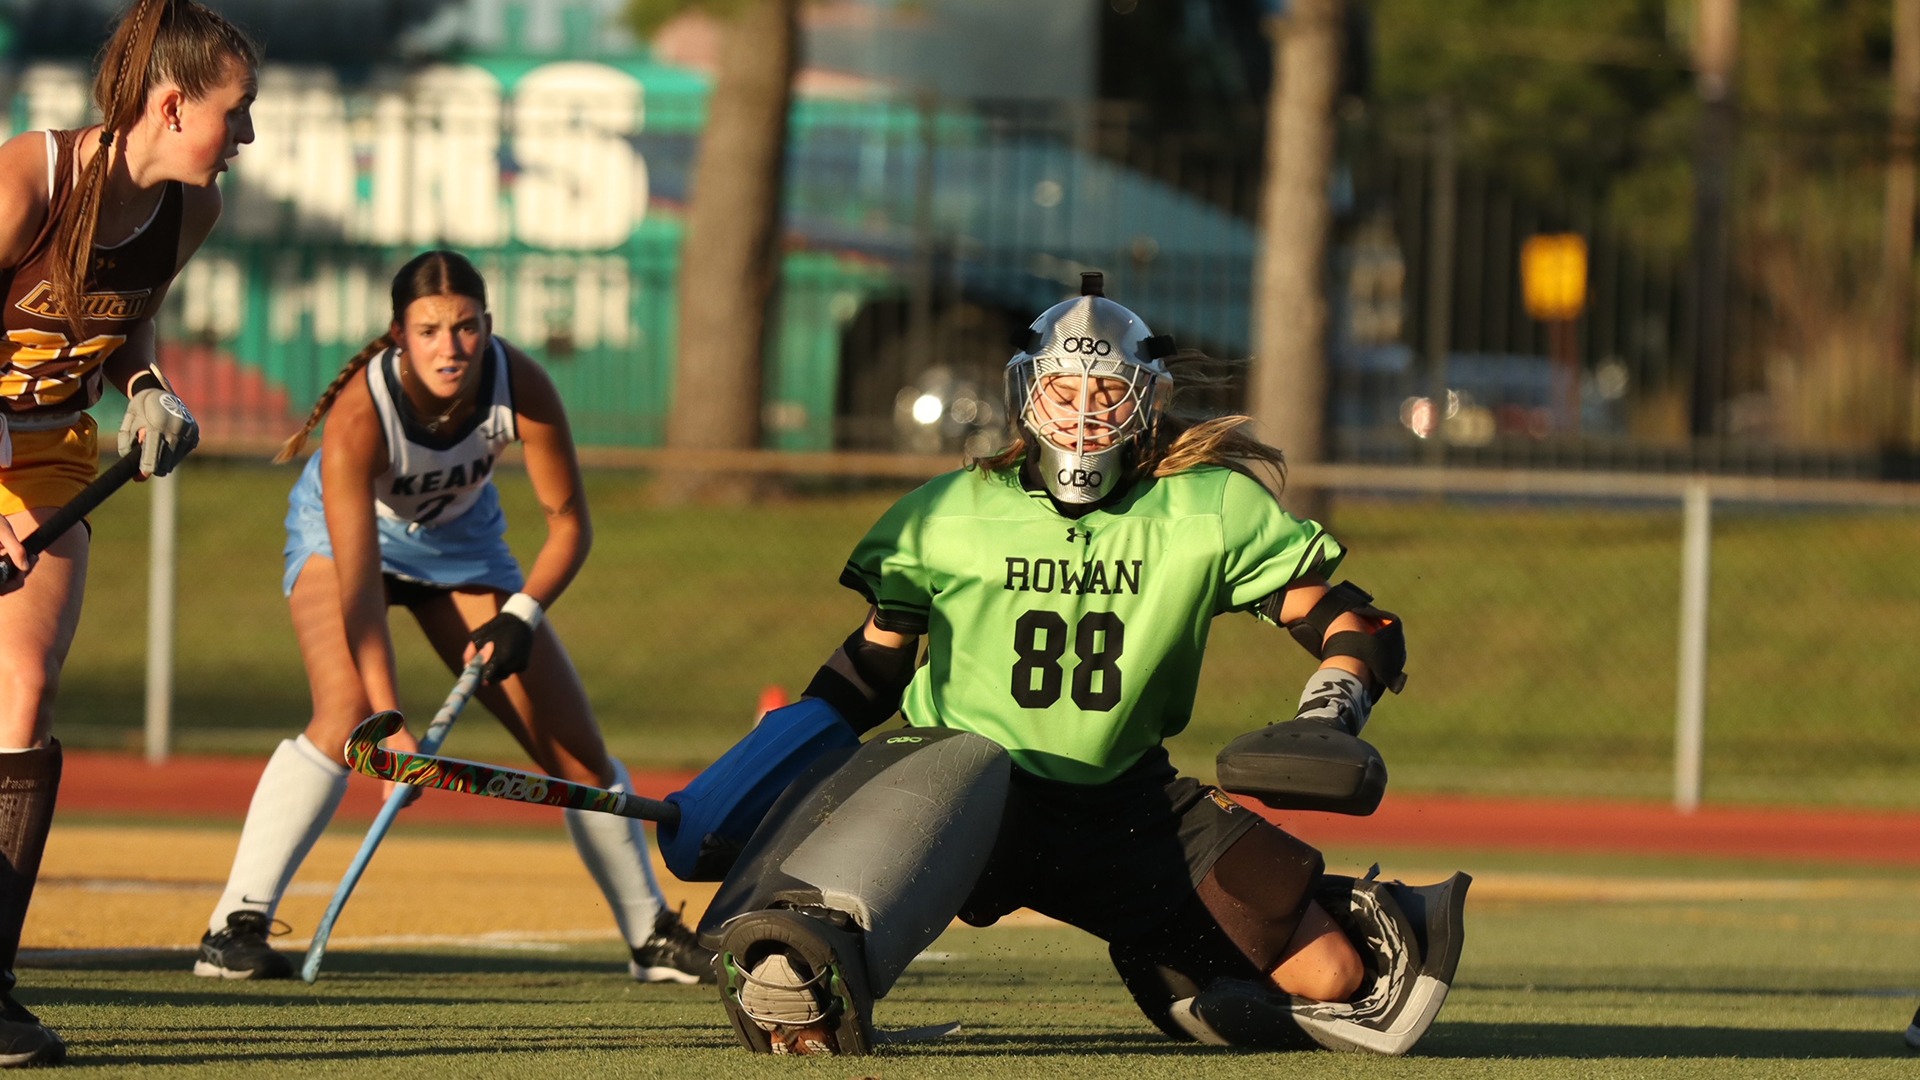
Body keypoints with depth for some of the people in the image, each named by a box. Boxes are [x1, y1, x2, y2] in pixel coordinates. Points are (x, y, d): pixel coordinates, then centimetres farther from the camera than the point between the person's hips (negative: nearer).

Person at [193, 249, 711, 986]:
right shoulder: (361, 412, -38)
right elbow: (359, 577, -41)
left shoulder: (520, 386, -29)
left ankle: (652, 936, 22)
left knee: (574, 746, 3)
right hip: (344, 530, -4)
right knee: (347, 711, -30)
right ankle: (235, 927, -29)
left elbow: (568, 521, -15)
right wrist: (387, 721, -48)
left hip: (459, 538, 4)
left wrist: (520, 615, -31)